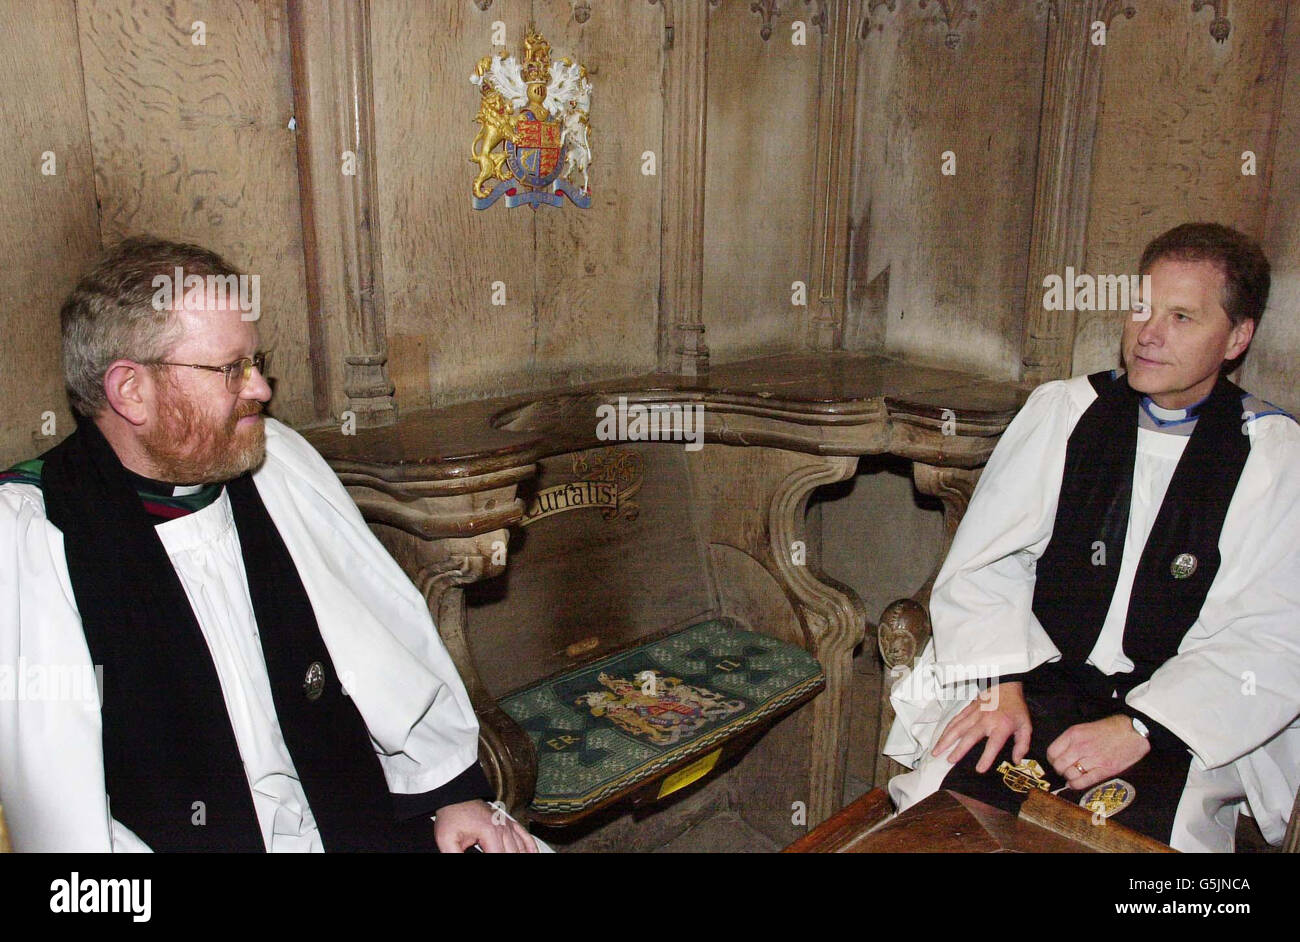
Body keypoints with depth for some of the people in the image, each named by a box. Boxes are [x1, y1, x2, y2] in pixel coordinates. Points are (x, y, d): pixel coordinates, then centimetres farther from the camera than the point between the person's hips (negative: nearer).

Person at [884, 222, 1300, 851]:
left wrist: (1139, 728, -18)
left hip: (1182, 713, 0)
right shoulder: (1061, 410, 7)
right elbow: (985, 561, 1)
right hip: (1038, 678, 1)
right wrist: (1002, 687, -14)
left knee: (1136, 830, -30)